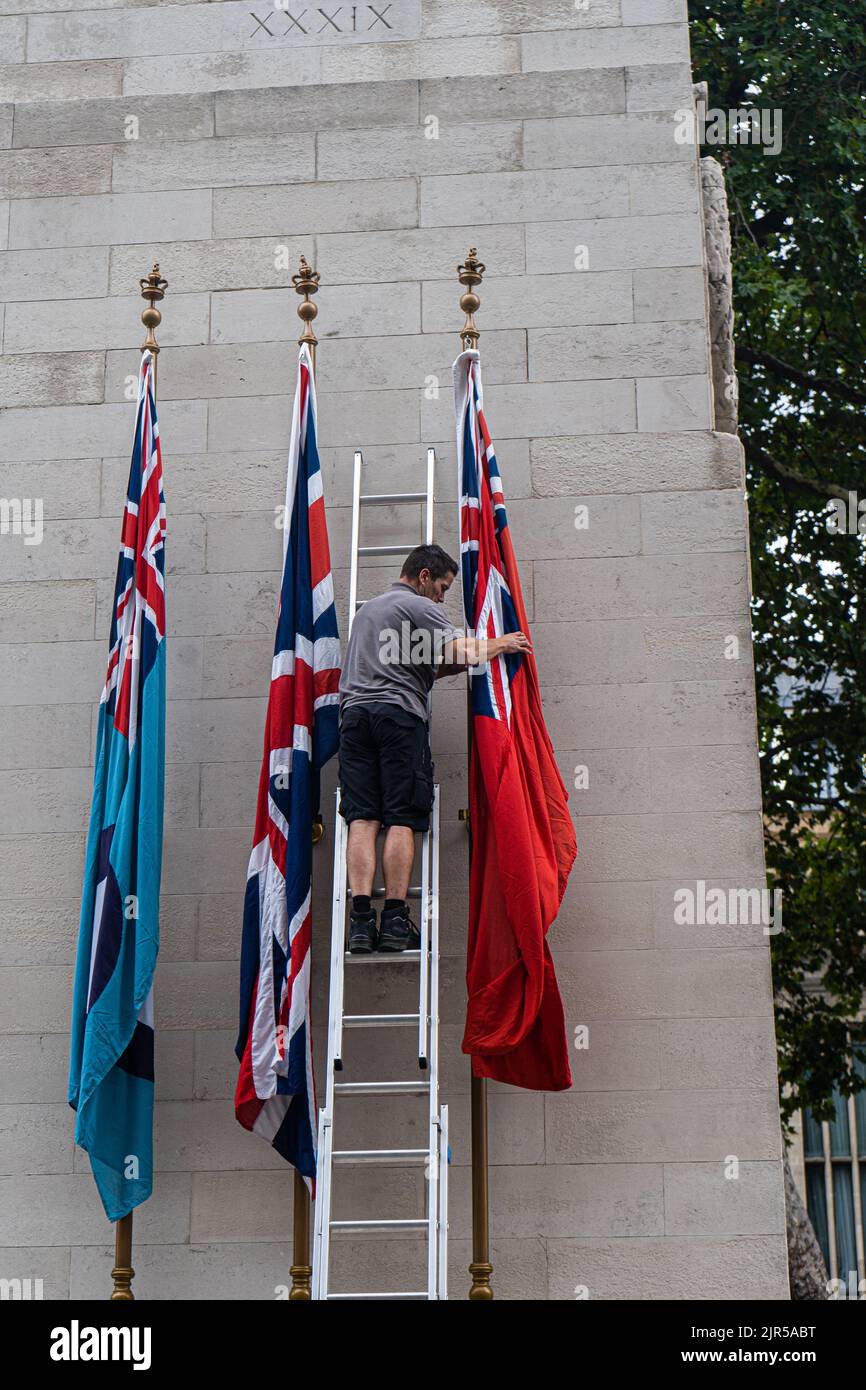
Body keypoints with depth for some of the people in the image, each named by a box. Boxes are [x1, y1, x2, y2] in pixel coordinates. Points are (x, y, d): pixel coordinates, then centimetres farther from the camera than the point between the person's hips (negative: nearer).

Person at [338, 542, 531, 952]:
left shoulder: (367, 608, 30)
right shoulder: (418, 606, 4)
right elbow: (463, 652, -9)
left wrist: (469, 657, 32)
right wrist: (499, 644, 10)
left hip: (355, 711, 6)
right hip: (399, 713, -6)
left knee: (362, 819, -4)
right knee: (401, 821, -6)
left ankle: (361, 919, -14)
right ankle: (395, 920, -10)